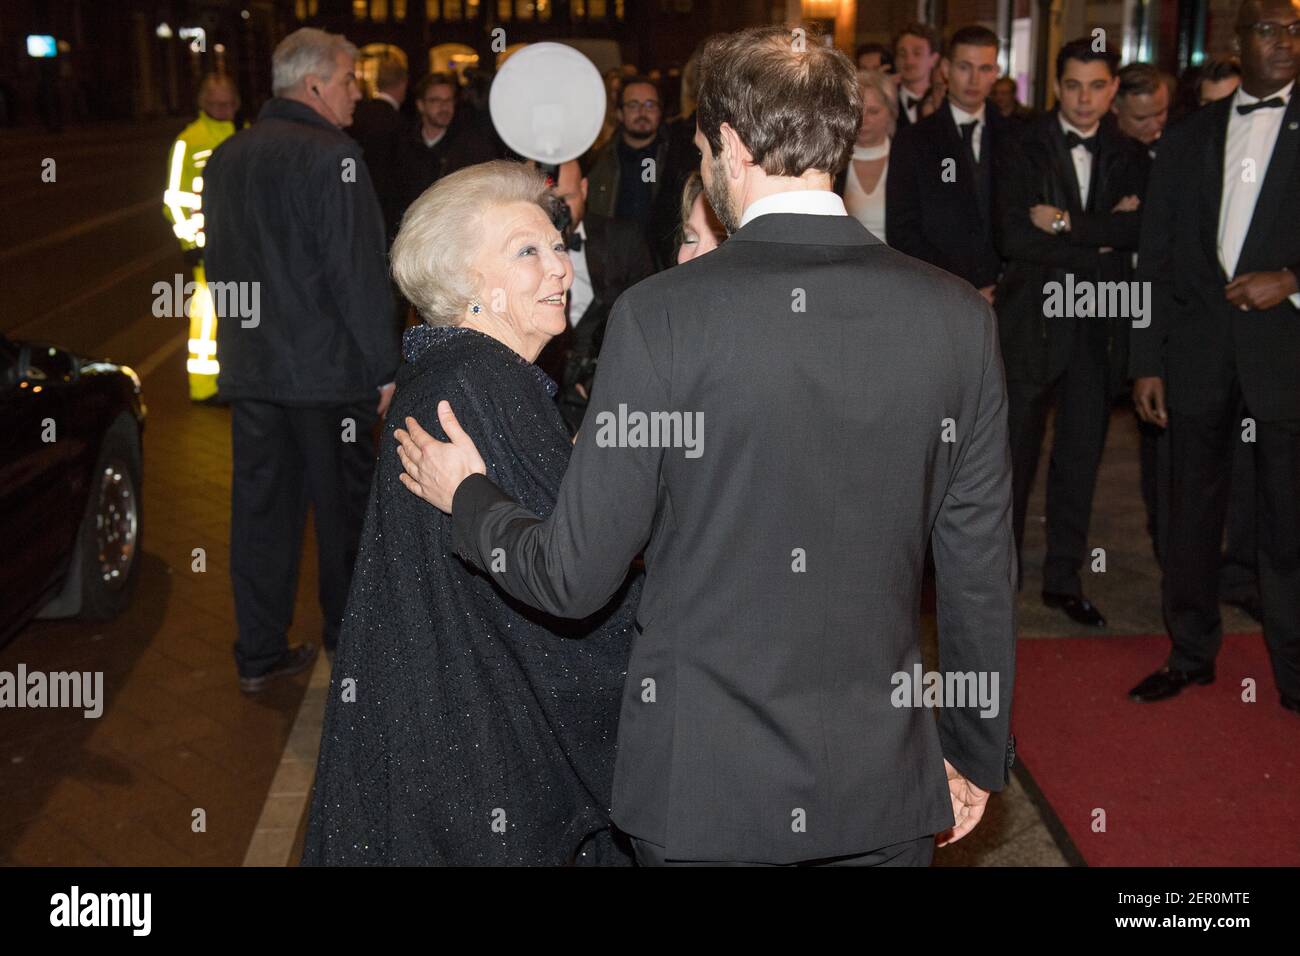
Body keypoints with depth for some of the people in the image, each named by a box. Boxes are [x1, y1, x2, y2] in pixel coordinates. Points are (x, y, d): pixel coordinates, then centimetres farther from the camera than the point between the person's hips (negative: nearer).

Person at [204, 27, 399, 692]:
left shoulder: (226, 157, 9)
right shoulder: (331, 155, -15)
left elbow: (217, 263, 16)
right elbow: (359, 273, -18)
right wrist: (384, 367, -13)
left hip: (249, 367, 7)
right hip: (326, 369, -7)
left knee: (261, 507, 12)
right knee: (342, 509, 8)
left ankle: (259, 655, 20)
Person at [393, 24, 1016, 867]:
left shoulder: (661, 315, -15)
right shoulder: (957, 316, -7)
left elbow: (574, 578, -11)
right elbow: (981, 568, -1)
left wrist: (466, 497, 9)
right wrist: (978, 755, 13)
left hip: (703, 789, -2)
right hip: (883, 788, 3)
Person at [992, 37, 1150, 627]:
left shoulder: (1130, 158, 6)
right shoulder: (1022, 151, -3)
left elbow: (1143, 230, -11)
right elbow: (1013, 237, -16)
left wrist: (1067, 223, -17)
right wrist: (1102, 239, -12)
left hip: (1098, 327, 3)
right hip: (1031, 321, -3)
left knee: (1081, 457, 9)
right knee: (1016, 456, 6)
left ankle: (1064, 579, 21)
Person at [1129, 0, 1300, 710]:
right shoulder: (1187, 138, 12)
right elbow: (1155, 259, 9)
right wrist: (1147, 362, 5)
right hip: (1198, 351, 3)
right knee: (1192, 506, 10)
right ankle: (1191, 652, 24)